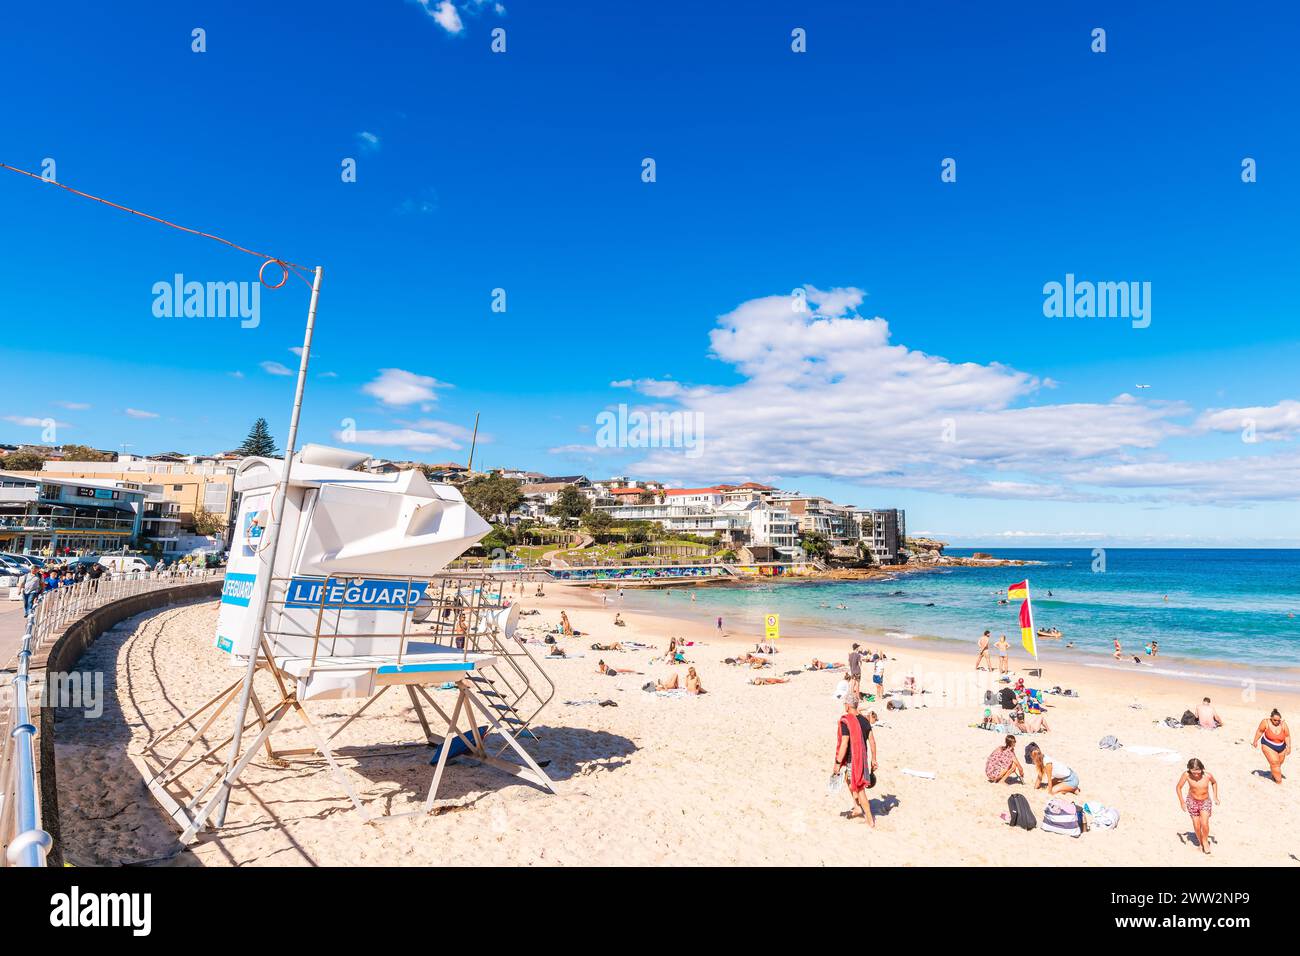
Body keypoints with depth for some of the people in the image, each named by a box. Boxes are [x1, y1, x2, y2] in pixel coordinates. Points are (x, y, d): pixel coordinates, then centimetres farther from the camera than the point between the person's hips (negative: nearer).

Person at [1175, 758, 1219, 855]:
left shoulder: (1208, 775, -22)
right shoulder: (1186, 774, -24)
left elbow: (1214, 782, 4)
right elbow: (1178, 787, -10)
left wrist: (1215, 797, 0)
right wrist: (1182, 801, -15)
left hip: (1205, 802, 0)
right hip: (1192, 802, 0)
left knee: (1204, 824, -16)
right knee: (1196, 826, 4)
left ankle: (1205, 841, 12)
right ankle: (1200, 843, 32)